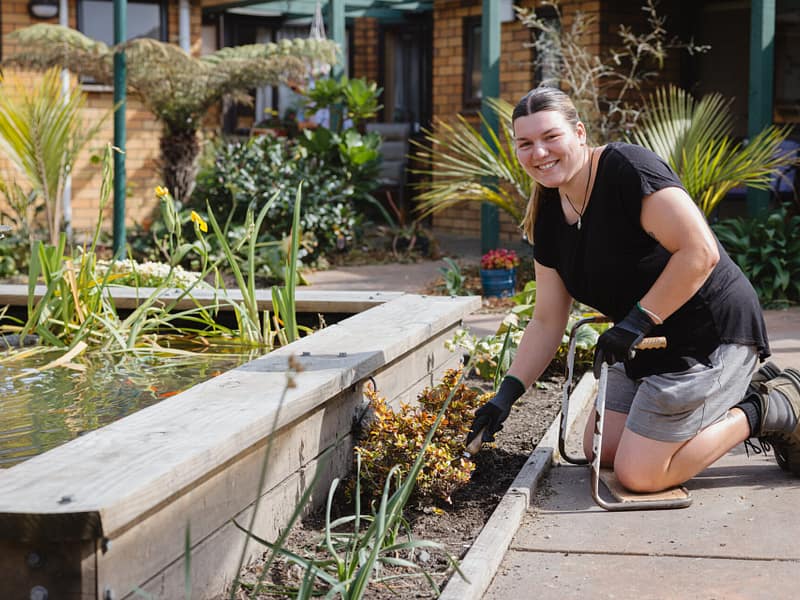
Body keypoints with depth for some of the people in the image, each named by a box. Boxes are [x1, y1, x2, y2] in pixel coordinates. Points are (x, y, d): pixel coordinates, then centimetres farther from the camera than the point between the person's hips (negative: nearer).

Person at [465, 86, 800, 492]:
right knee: (601, 450, 14)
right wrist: (506, 394, 0)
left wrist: (637, 322, -26)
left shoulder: (627, 168, -21)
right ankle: (741, 390, 19)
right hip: (652, 344, 9)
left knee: (638, 474, -10)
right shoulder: (550, 215, 4)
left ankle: (766, 411, 7)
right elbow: (547, 322, 8)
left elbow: (701, 252, -29)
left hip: (711, 335, -9)